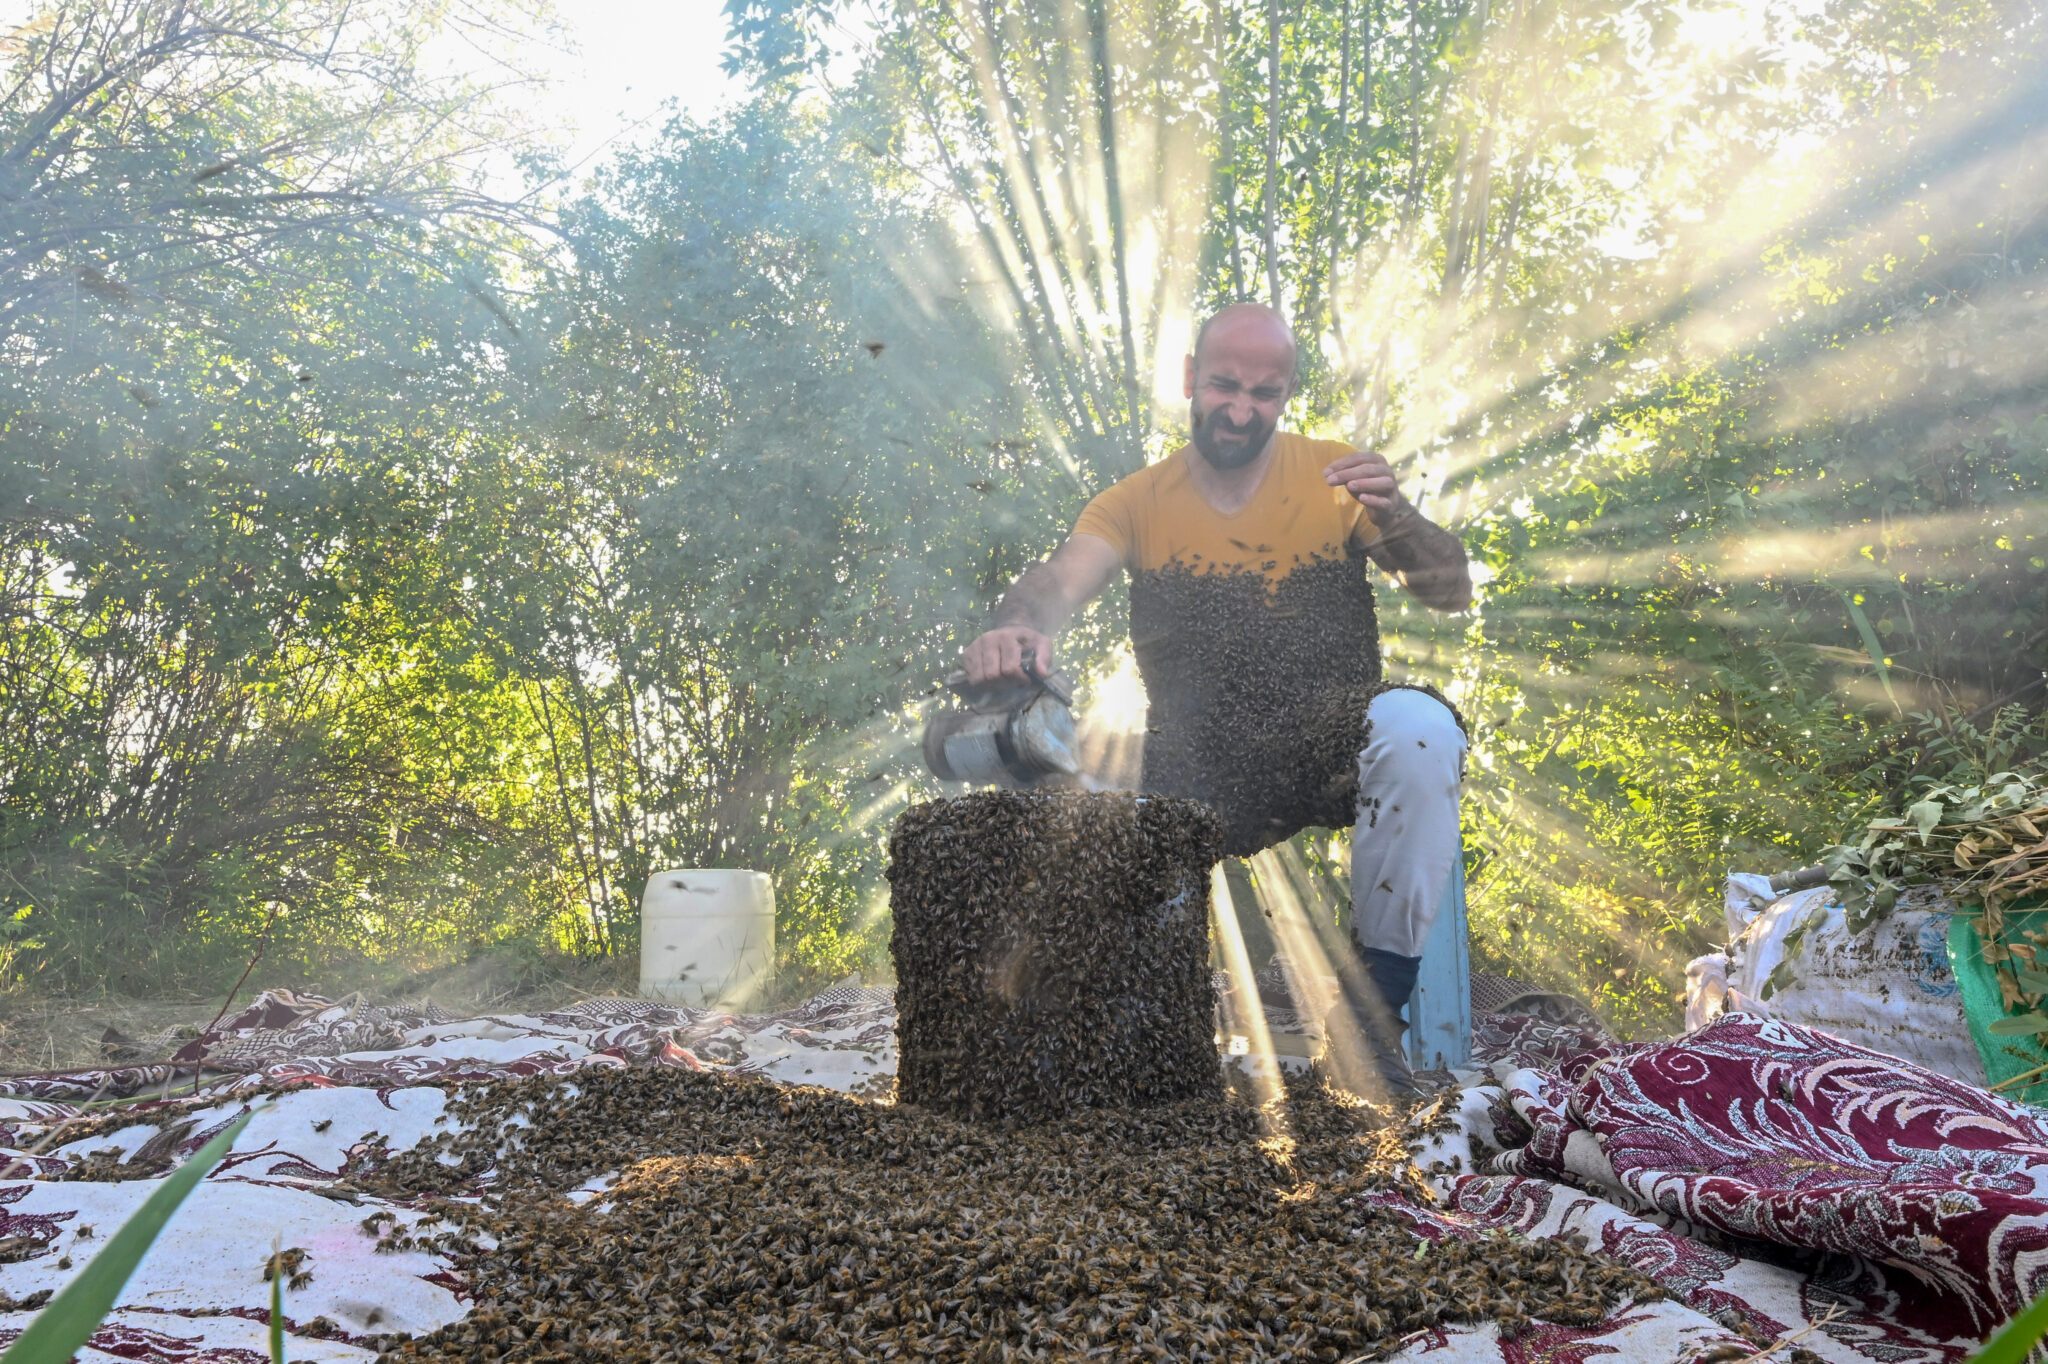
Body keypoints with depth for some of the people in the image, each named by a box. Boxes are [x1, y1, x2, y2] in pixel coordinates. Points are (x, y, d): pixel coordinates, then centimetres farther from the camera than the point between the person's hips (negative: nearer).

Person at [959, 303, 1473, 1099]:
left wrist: (1393, 516, -24)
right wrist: (1016, 629, -40)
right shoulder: (1138, 504, 4)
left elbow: (1452, 594, -2)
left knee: (1419, 726, -33)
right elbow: (1061, 581, -15)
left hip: (1332, 752, 0)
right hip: (1196, 782, 1)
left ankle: (1373, 1014, -22)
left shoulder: (1333, 474, 4)